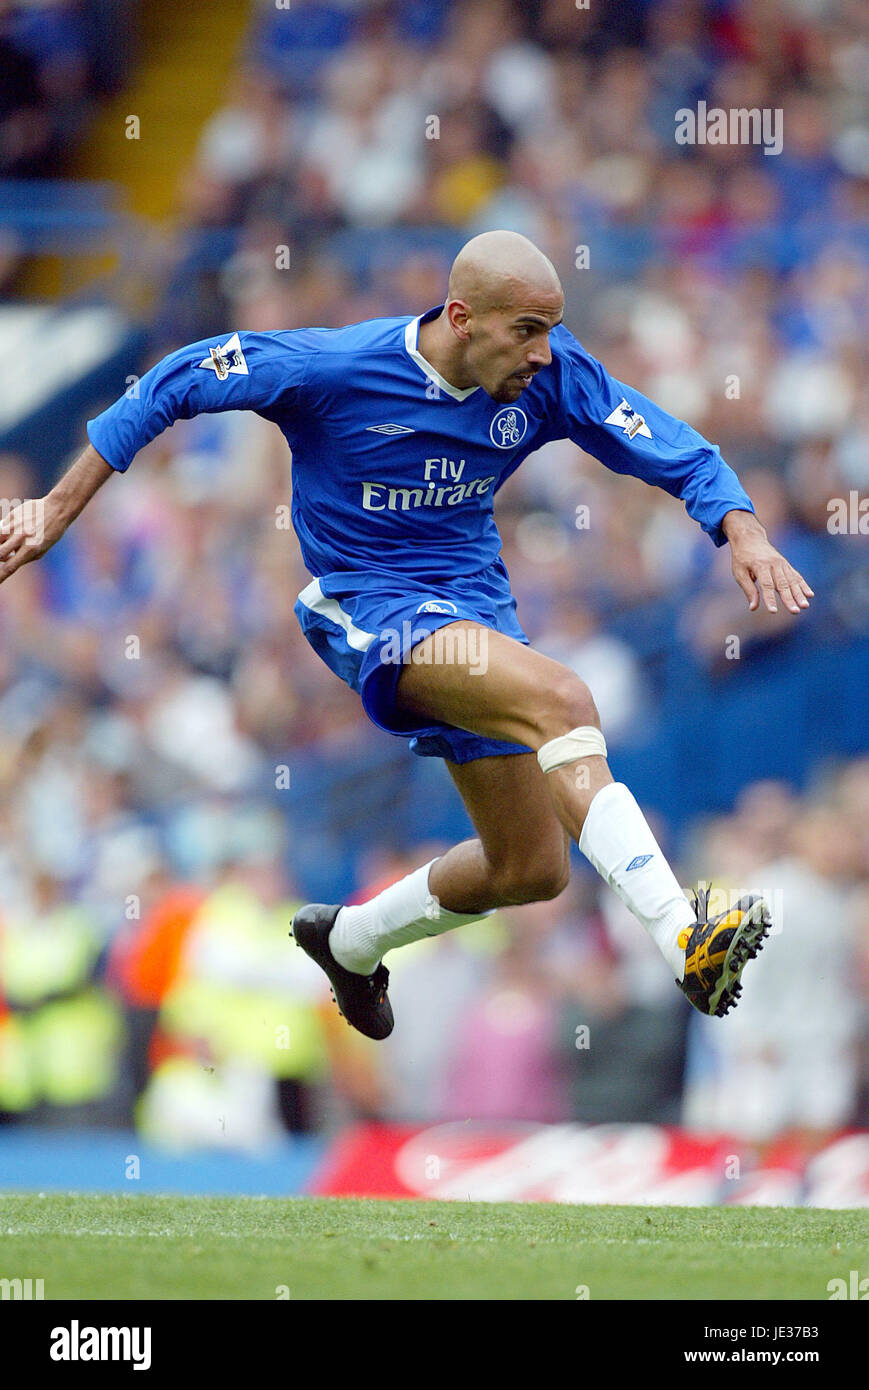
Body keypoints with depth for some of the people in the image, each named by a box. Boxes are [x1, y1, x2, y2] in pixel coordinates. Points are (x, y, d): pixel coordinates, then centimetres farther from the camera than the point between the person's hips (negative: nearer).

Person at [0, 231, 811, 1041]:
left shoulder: (551, 374, -9)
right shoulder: (335, 368, -19)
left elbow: (677, 454, -5)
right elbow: (178, 383, -10)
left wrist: (744, 532, -24)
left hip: (473, 601, 6)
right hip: (366, 603, -6)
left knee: (533, 869, 9)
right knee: (561, 699, -32)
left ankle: (350, 940, 37)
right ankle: (683, 938, -42)